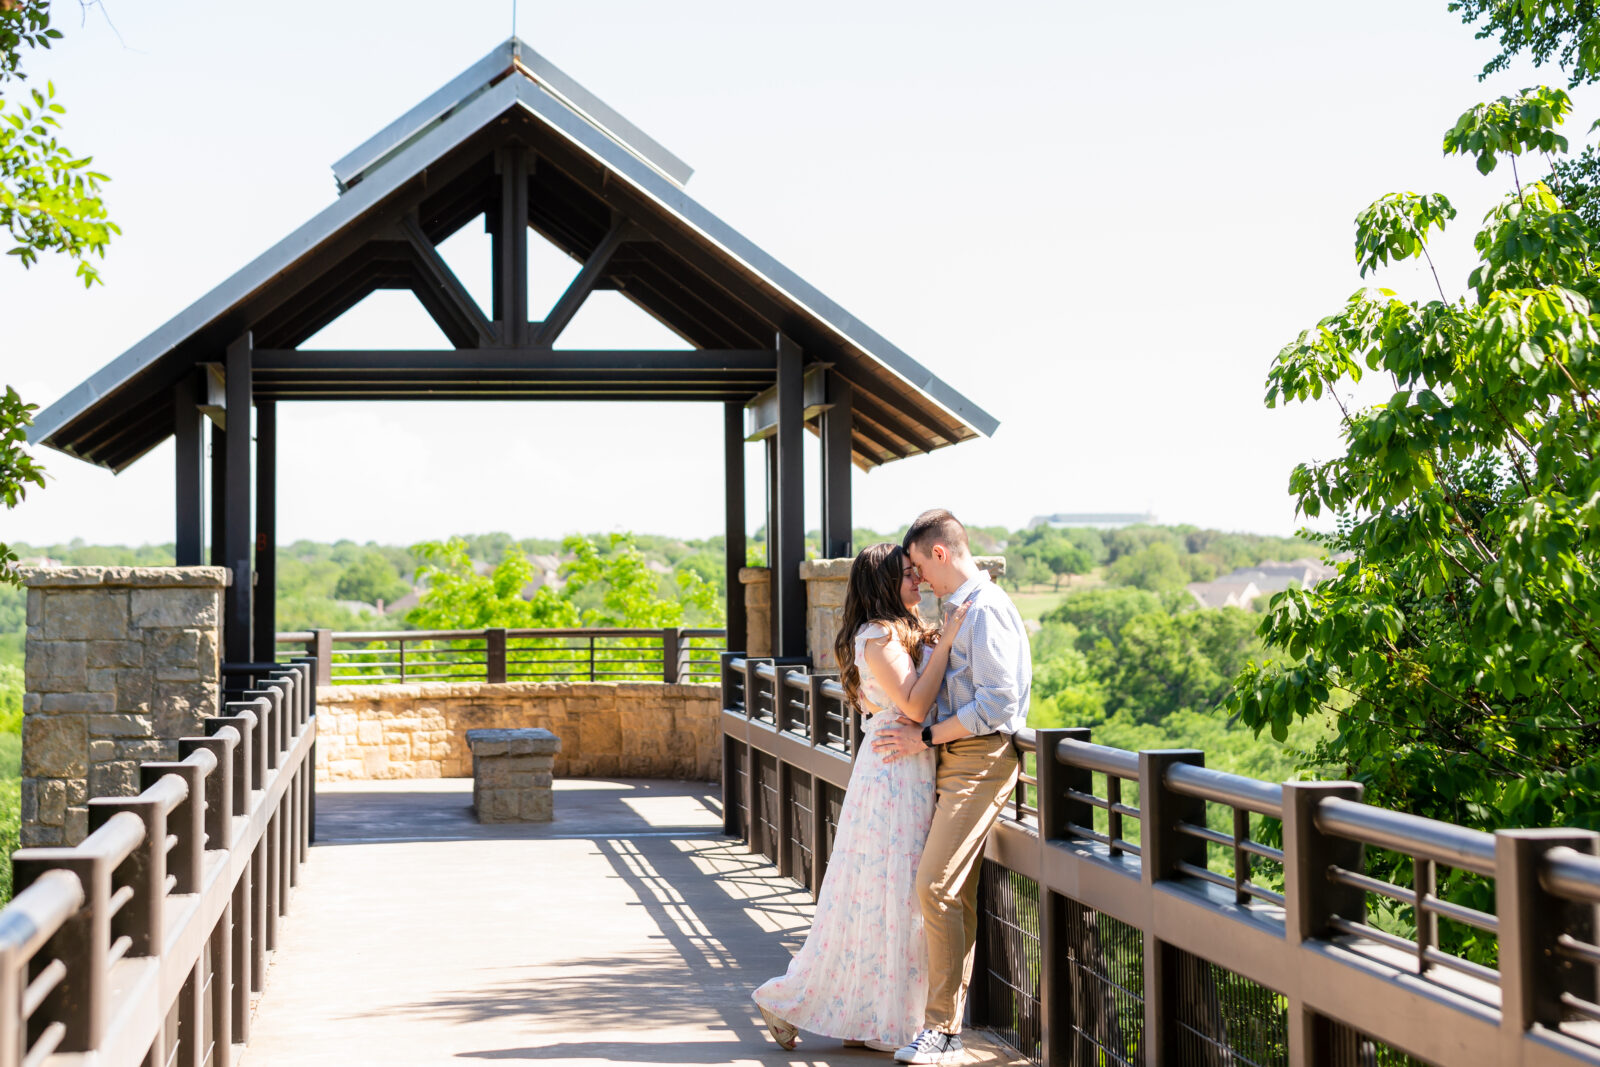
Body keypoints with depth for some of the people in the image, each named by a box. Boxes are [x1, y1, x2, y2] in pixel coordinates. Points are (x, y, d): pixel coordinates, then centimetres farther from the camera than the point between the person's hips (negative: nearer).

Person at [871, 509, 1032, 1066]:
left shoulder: (986, 608, -15)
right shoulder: (962, 609, 17)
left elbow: (998, 703, -22)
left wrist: (926, 737, -17)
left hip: (980, 760, -10)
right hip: (957, 760, 10)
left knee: (936, 886, -15)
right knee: (957, 894, 11)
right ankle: (948, 1020, 17)